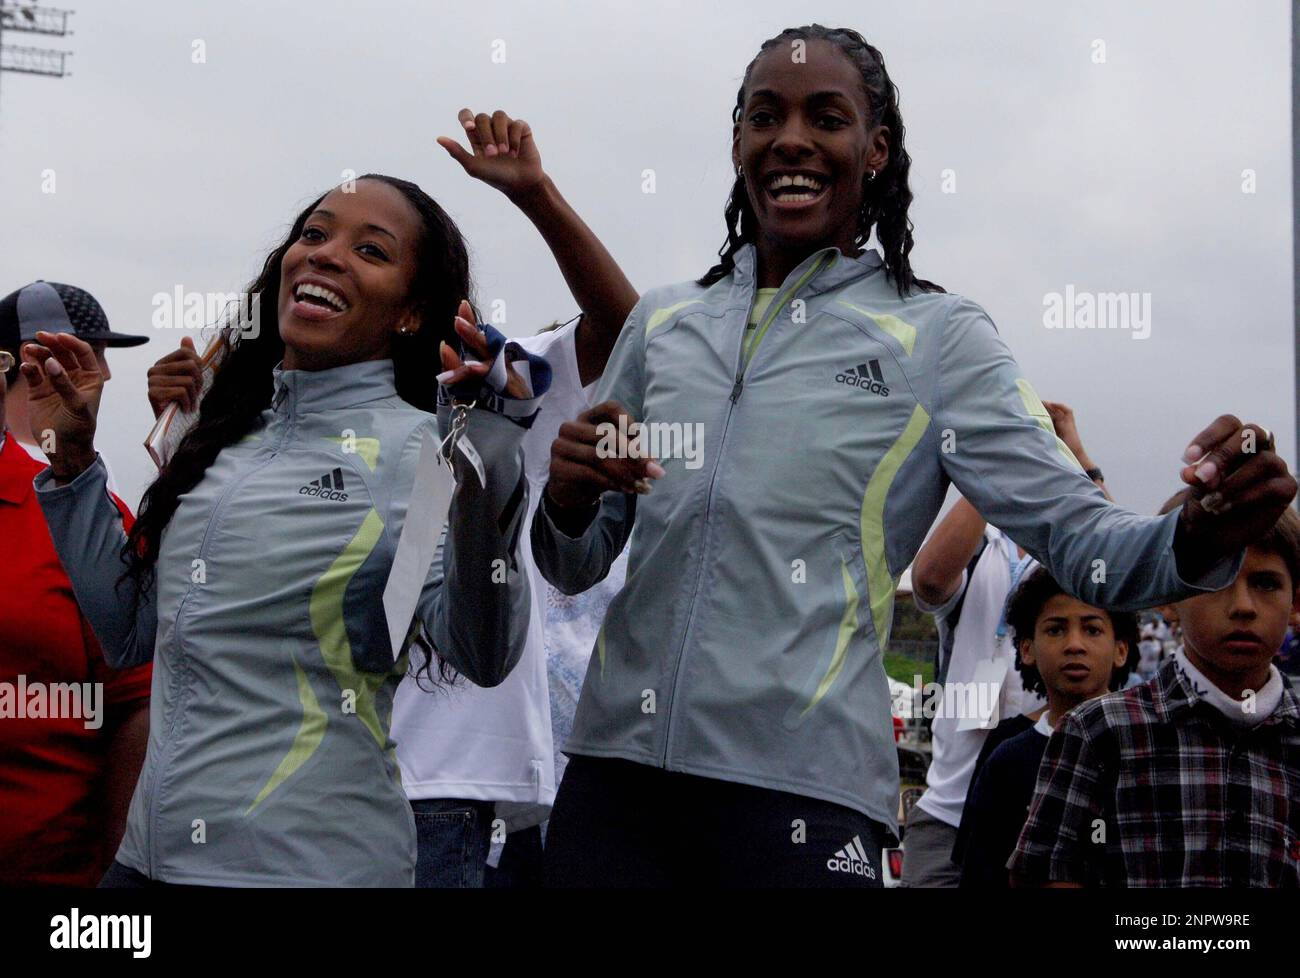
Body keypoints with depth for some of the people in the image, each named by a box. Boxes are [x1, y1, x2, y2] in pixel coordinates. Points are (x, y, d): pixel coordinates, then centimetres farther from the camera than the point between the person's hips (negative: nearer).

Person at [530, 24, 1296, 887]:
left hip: (802, 791, -3)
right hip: (615, 769, 3)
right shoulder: (662, 323, 13)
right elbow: (573, 568, 16)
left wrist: (1200, 538, -26)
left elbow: (1077, 536, -5)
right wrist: (569, 500, -7)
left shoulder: (935, 337, 3)